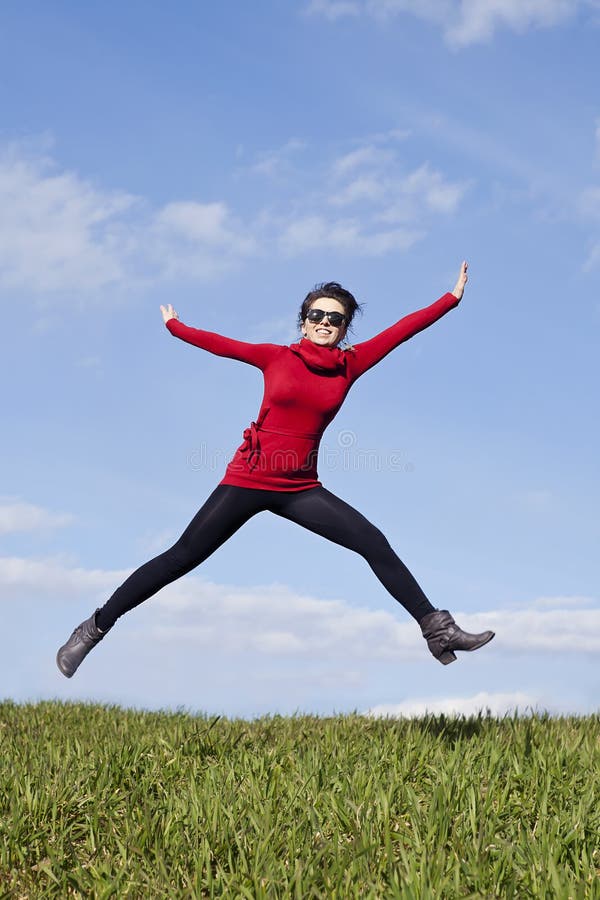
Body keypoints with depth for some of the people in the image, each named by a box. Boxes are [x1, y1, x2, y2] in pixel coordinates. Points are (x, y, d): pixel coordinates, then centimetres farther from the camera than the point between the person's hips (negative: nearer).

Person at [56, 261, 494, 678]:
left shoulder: (350, 365, 3)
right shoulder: (277, 357, -2)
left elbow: (402, 329, 2)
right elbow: (220, 344, 8)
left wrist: (453, 298, 6)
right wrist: (174, 326, 17)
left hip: (300, 489, 3)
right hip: (248, 481, -3)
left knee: (375, 544, -7)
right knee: (181, 558, -1)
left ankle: (438, 629, 1)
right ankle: (93, 629, 9)